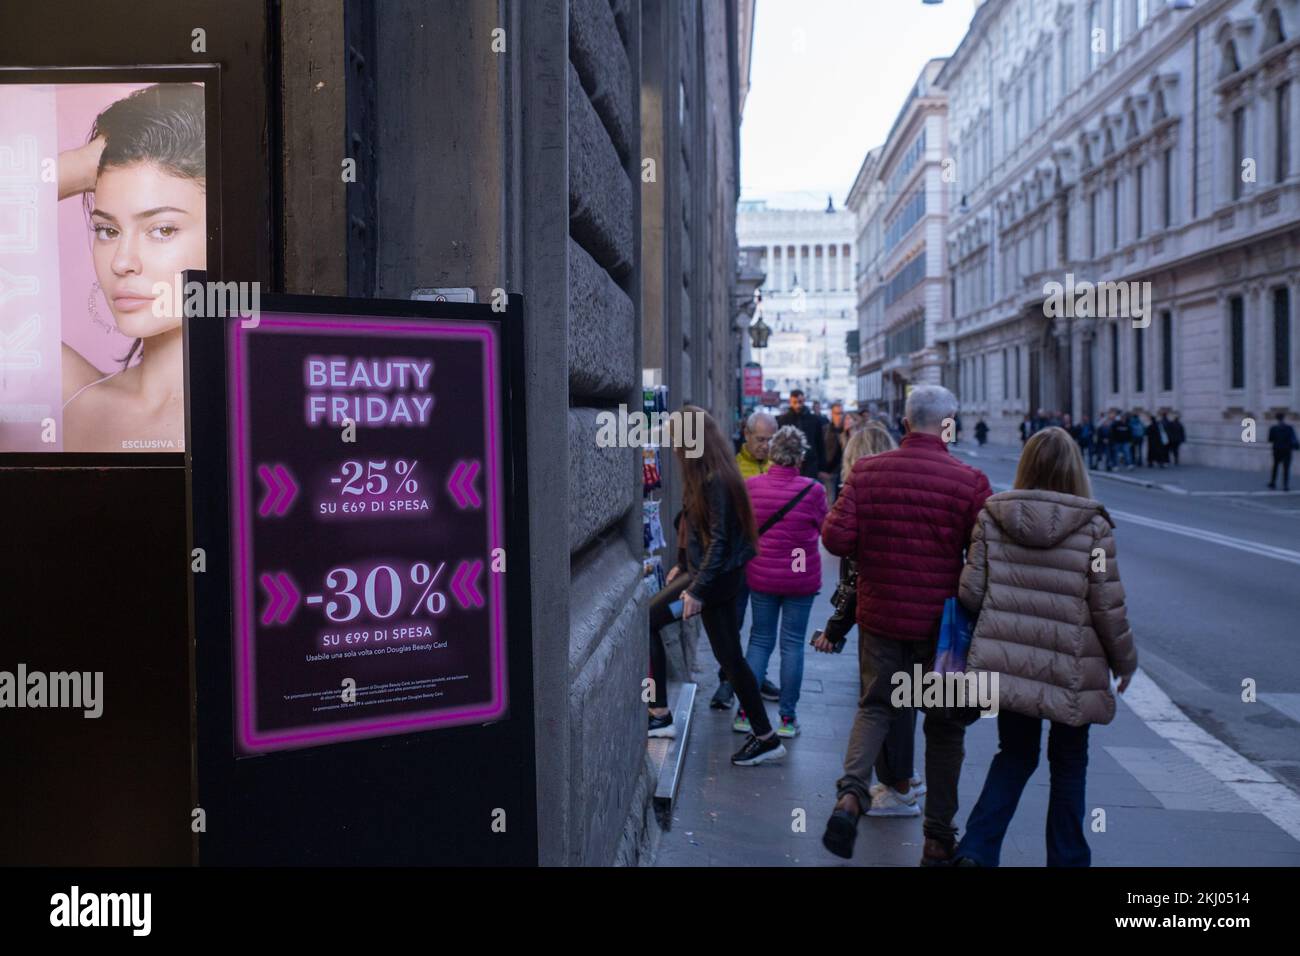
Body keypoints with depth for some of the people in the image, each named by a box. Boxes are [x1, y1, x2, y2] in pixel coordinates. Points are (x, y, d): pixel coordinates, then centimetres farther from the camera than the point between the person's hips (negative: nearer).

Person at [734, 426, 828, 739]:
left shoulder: (750, 486, -9)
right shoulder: (812, 490, -15)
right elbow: (826, 529, 1)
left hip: (761, 576, 2)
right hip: (800, 578, -2)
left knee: (759, 639, 14)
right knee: (793, 643, 8)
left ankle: (745, 712, 14)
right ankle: (787, 717, 13)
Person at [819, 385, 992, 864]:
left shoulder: (867, 471, -5)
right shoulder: (969, 481, -12)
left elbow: (836, 537, -9)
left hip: (879, 614, 2)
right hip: (942, 622, -2)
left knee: (874, 707, 19)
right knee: (944, 725, 13)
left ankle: (850, 794, -4)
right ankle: (938, 839, 20)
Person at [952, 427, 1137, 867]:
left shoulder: (992, 517, -3)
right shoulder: (1093, 526, -9)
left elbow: (970, 592, -4)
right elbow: (1108, 606, -6)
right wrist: (1125, 660, 9)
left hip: (1006, 662, 2)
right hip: (1071, 668, -2)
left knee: (1014, 755, 19)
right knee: (1068, 763, 18)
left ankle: (975, 850, 8)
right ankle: (1066, 857, 27)